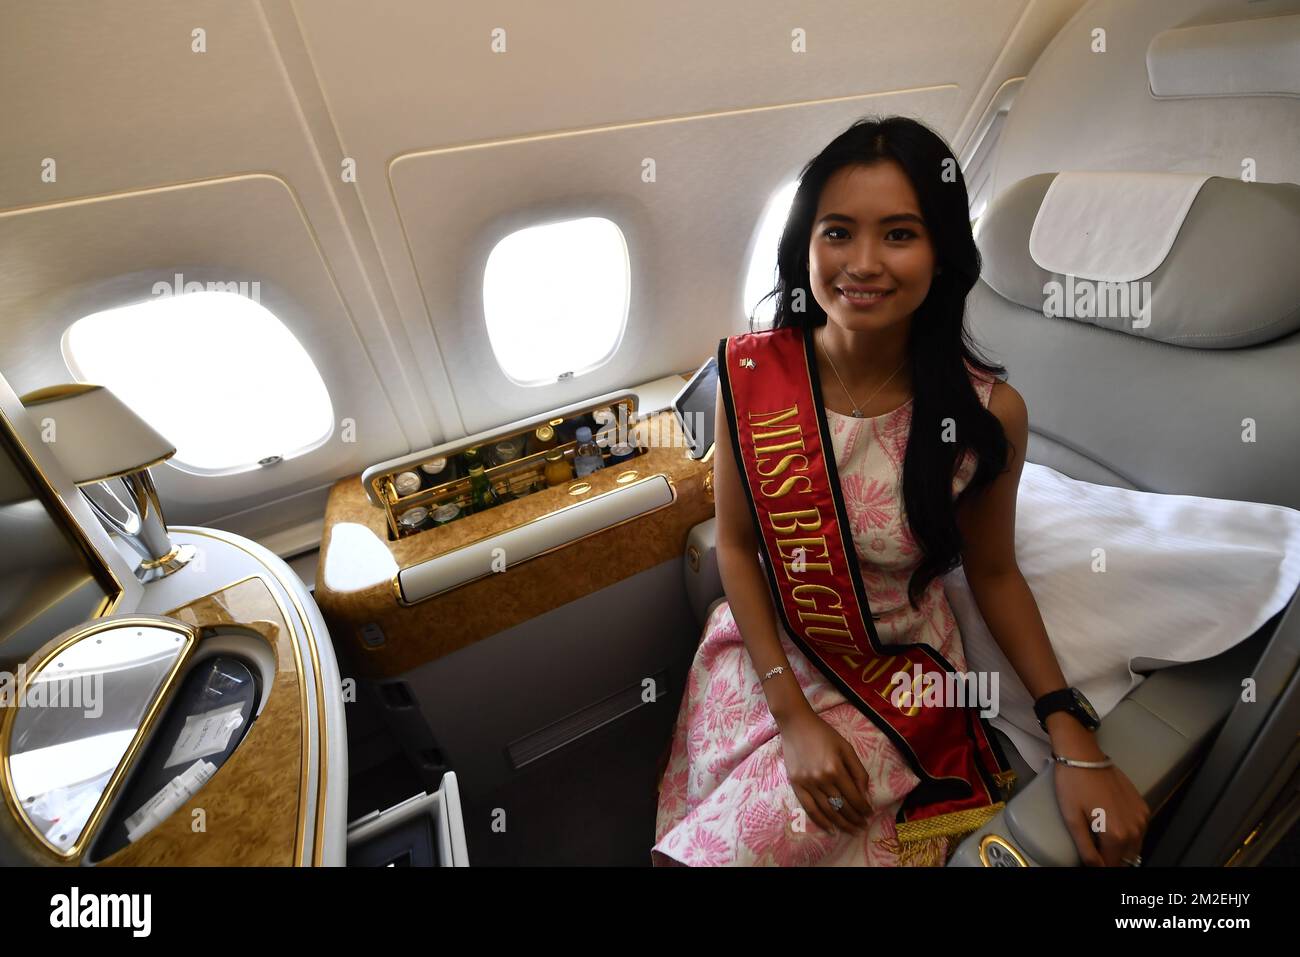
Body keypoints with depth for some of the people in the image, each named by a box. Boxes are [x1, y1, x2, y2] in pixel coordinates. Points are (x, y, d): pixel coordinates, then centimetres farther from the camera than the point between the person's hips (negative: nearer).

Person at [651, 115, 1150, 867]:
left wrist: (1078, 746, -10)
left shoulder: (989, 412, -18)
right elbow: (736, 544, -10)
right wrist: (792, 714, -14)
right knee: (699, 825, 6)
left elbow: (994, 573, -2)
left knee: (704, 853, -8)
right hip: (765, 645, 2)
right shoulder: (749, 373, -17)